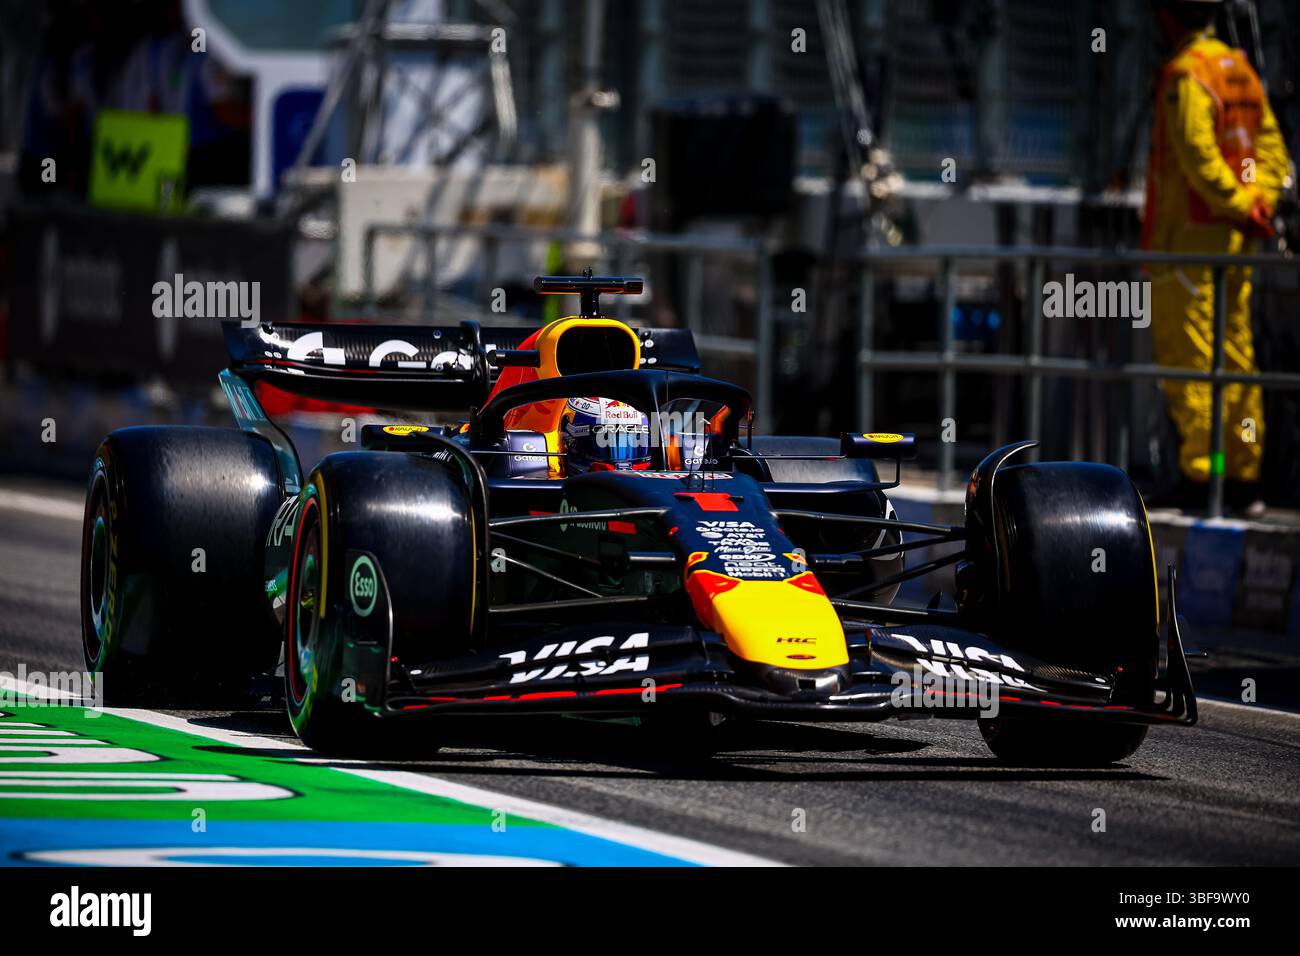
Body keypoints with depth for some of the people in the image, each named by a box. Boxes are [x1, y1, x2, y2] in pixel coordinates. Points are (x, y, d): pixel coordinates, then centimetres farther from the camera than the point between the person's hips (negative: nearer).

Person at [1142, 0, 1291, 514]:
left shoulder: (1185, 74, -13)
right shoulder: (1241, 69, 13)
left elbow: (1198, 153, -21)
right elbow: (1270, 142, 13)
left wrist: (1240, 206, -13)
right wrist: (1258, 199, 2)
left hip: (1189, 233, -8)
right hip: (1235, 239, 8)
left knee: (1186, 356, -6)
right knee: (1236, 354, 11)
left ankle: (1198, 475, -9)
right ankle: (1243, 476, 13)